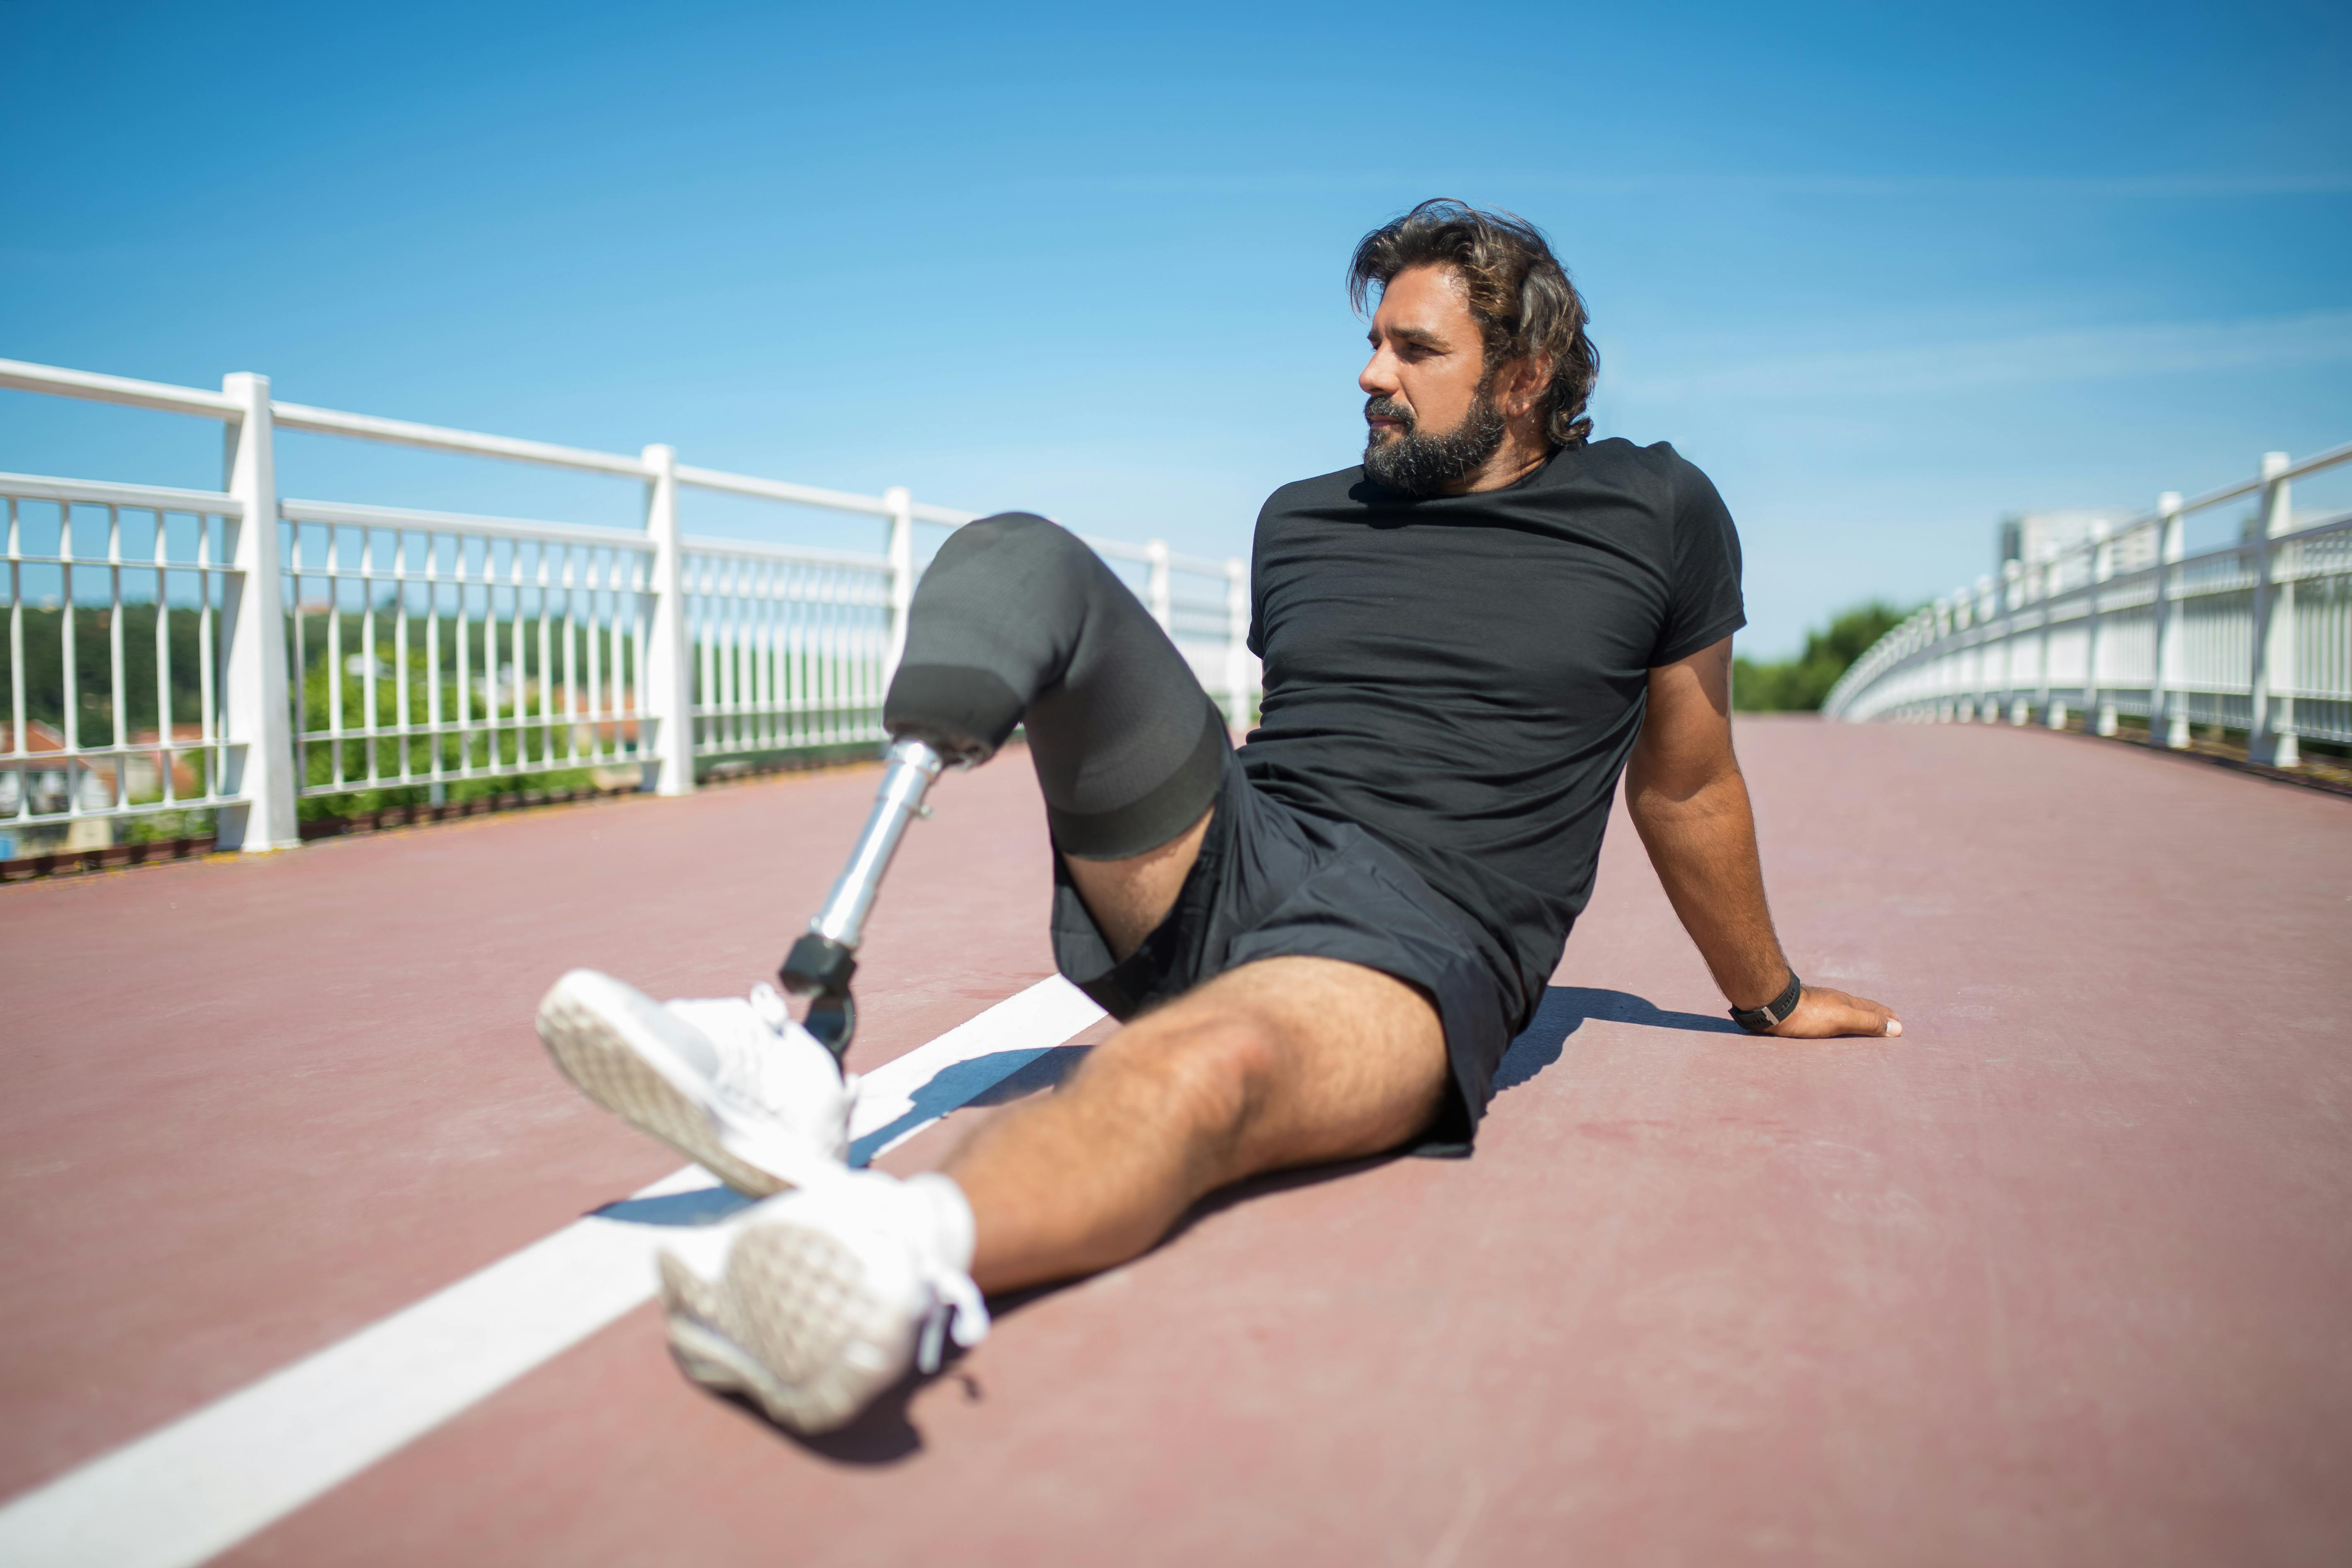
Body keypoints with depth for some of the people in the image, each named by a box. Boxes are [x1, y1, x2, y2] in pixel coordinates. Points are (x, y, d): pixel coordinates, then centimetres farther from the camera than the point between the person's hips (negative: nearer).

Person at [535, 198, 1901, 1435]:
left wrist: (1772, 997, 28)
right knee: (1018, 559, -16)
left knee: (1209, 1064, -41)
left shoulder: (1656, 517, 9)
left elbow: (1685, 785, 19)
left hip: (1418, 940, -4)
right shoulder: (1302, 523, 19)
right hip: (1221, 868, 5)